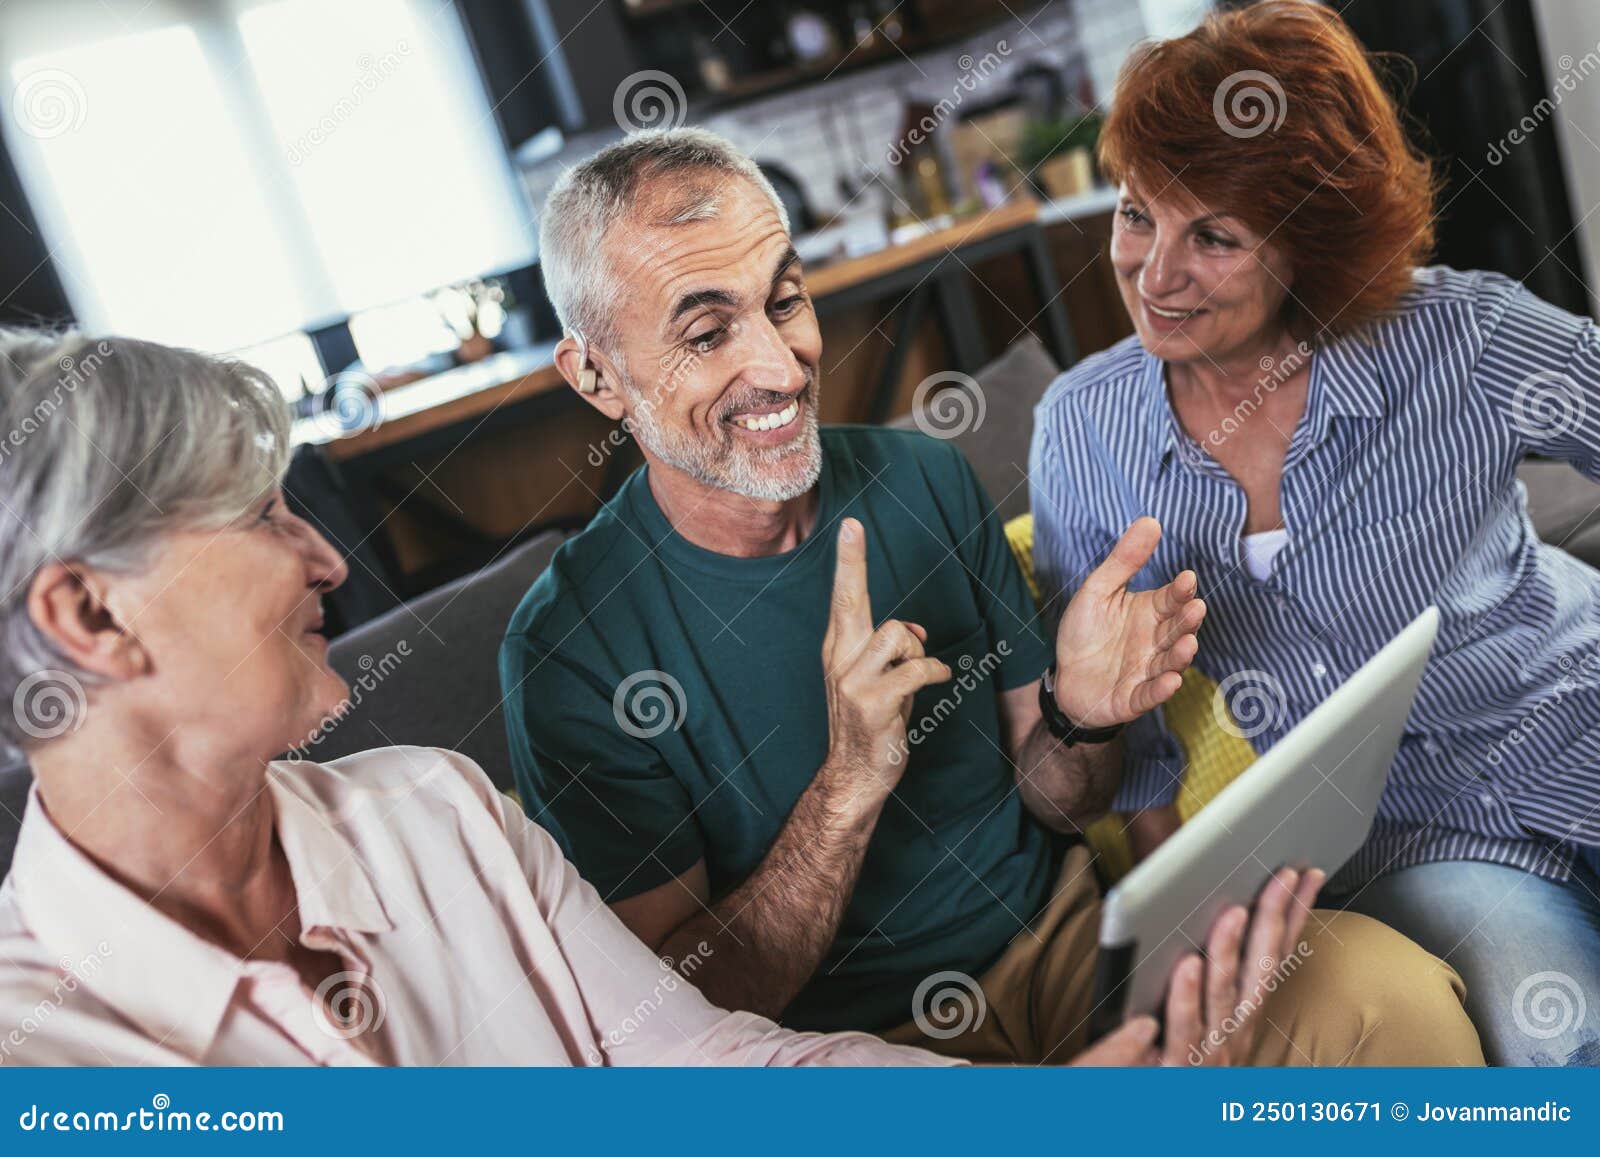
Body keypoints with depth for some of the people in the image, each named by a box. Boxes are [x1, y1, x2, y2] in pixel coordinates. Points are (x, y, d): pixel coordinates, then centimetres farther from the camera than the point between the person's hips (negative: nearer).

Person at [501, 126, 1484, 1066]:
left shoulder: (925, 479, 0)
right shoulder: (571, 649, -13)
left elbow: (1055, 807, 7)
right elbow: (688, 1007, -11)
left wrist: (1080, 717, -16)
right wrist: (853, 779, -24)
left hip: (1060, 933, 4)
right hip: (857, 1036, -3)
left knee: (1399, 993, -20)